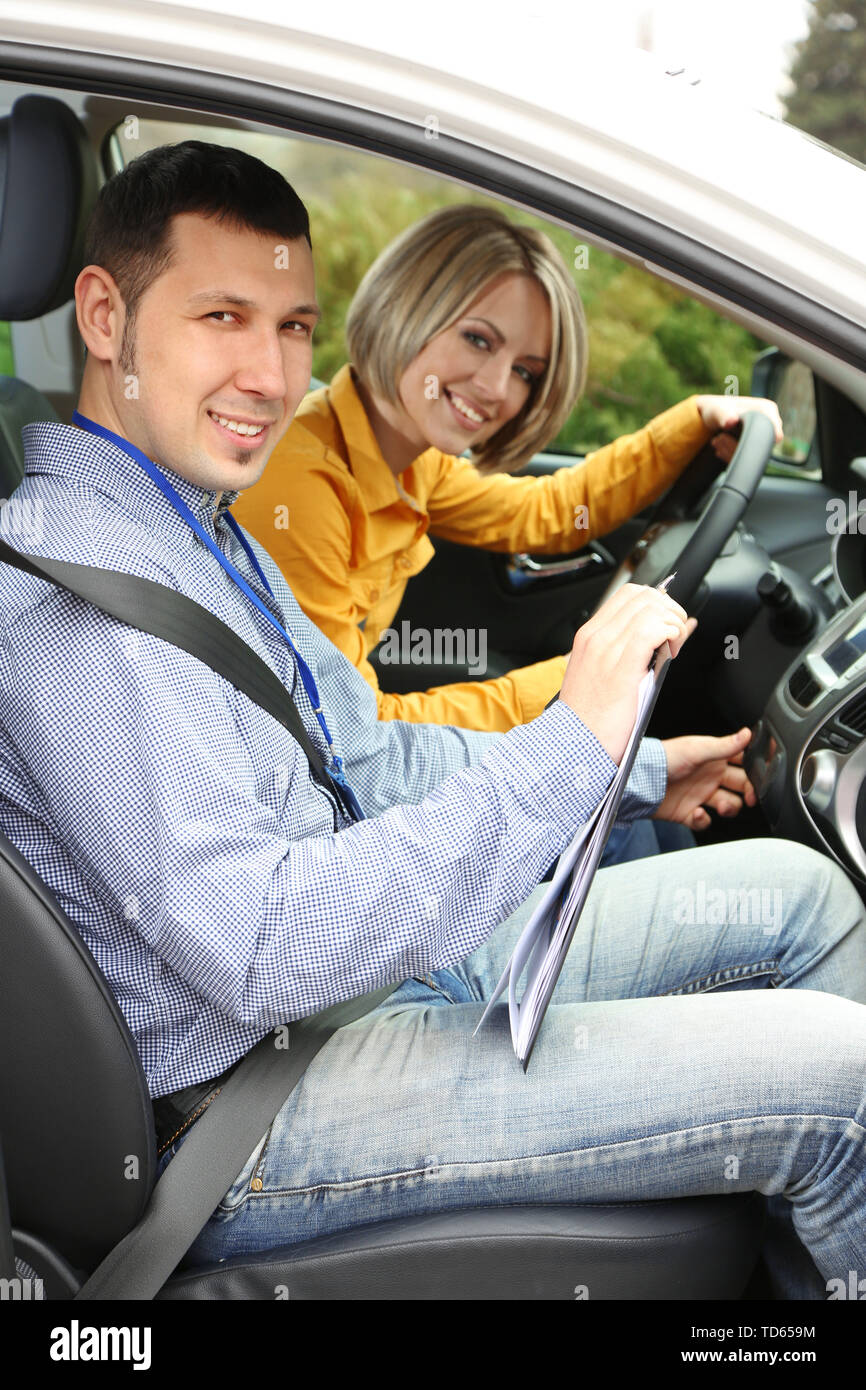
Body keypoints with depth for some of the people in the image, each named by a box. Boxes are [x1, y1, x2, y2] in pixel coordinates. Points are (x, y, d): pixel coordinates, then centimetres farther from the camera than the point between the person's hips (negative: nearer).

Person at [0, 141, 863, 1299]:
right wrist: (567, 750, -28)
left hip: (374, 969, 10)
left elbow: (367, 760, 18)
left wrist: (640, 773, 19)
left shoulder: (201, 523, 11)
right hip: (252, 1124, -10)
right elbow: (257, 953, -30)